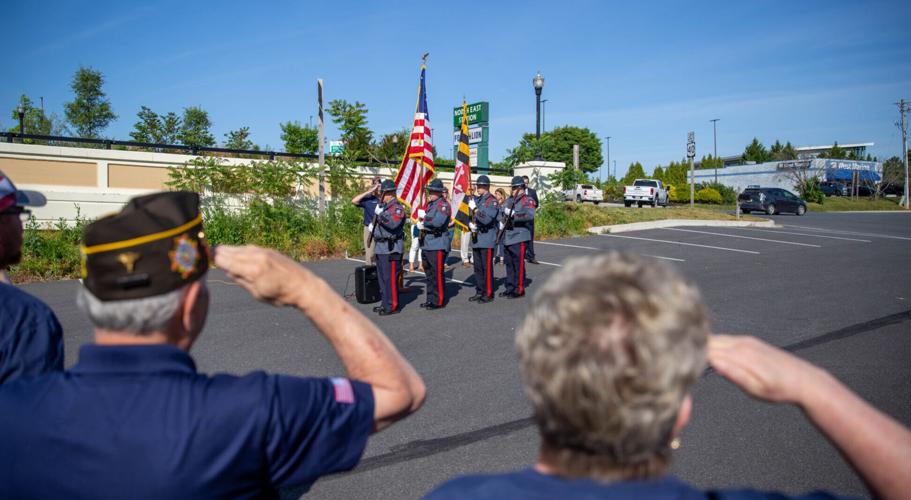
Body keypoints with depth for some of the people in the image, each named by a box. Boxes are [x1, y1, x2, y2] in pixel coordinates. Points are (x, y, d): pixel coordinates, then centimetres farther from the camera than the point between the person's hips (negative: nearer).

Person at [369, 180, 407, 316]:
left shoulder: (397, 208, -13)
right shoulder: (383, 206, 17)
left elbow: (393, 224, -27)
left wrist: (380, 214, -28)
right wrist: (372, 226, 14)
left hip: (391, 249, -10)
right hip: (381, 247, 10)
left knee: (390, 278, -7)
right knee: (382, 277, 15)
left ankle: (392, 306, -1)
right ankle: (386, 303, 25)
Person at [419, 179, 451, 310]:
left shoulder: (443, 205, -11)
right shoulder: (430, 204, 17)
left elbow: (438, 222, -25)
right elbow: (423, 219, 22)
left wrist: (424, 217, -11)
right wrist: (421, 224, -1)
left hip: (438, 244, -9)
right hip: (426, 243, 9)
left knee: (437, 274, -5)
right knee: (429, 273, 14)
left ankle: (438, 301, 2)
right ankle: (431, 299, 23)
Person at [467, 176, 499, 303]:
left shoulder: (492, 201, -7)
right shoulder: (475, 200, 15)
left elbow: (487, 219, -18)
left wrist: (475, 209, -22)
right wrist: (470, 224, -1)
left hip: (487, 239, -7)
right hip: (476, 239, 7)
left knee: (487, 267, -4)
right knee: (477, 267, 10)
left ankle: (488, 294, 3)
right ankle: (479, 292, 19)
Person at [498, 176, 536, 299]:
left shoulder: (527, 201, -6)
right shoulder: (509, 200, 16)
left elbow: (530, 215, -23)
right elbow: (501, 212, 25)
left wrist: (513, 213, -27)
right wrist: (501, 222, 7)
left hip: (519, 238, -8)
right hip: (507, 238, 8)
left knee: (518, 264, -4)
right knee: (509, 264, 14)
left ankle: (519, 290, 4)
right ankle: (510, 288, 23)